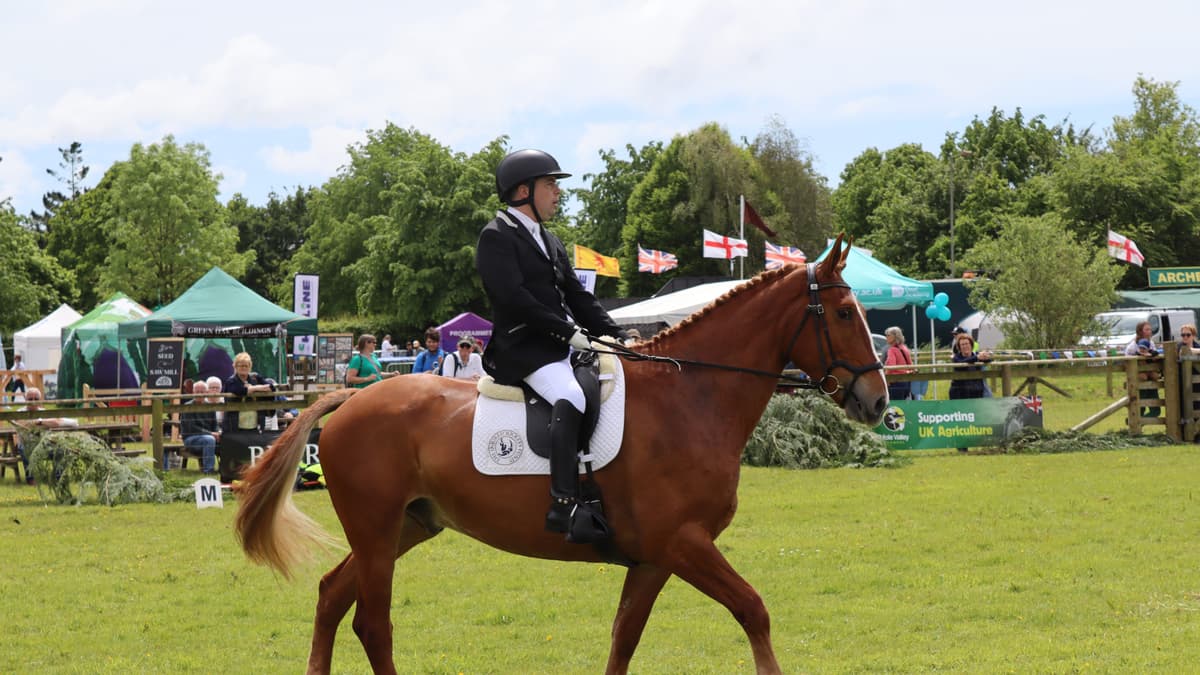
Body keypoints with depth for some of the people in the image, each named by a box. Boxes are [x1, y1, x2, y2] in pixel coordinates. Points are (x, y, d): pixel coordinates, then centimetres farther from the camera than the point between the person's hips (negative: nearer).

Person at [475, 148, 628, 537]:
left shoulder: (549, 242, 24)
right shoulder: (496, 238, -4)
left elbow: (577, 296, 22)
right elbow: (513, 297, -16)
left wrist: (615, 336, 7)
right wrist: (566, 331, -19)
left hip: (563, 346, 10)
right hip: (524, 348, -10)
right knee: (571, 397, -33)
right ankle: (563, 505, -40)